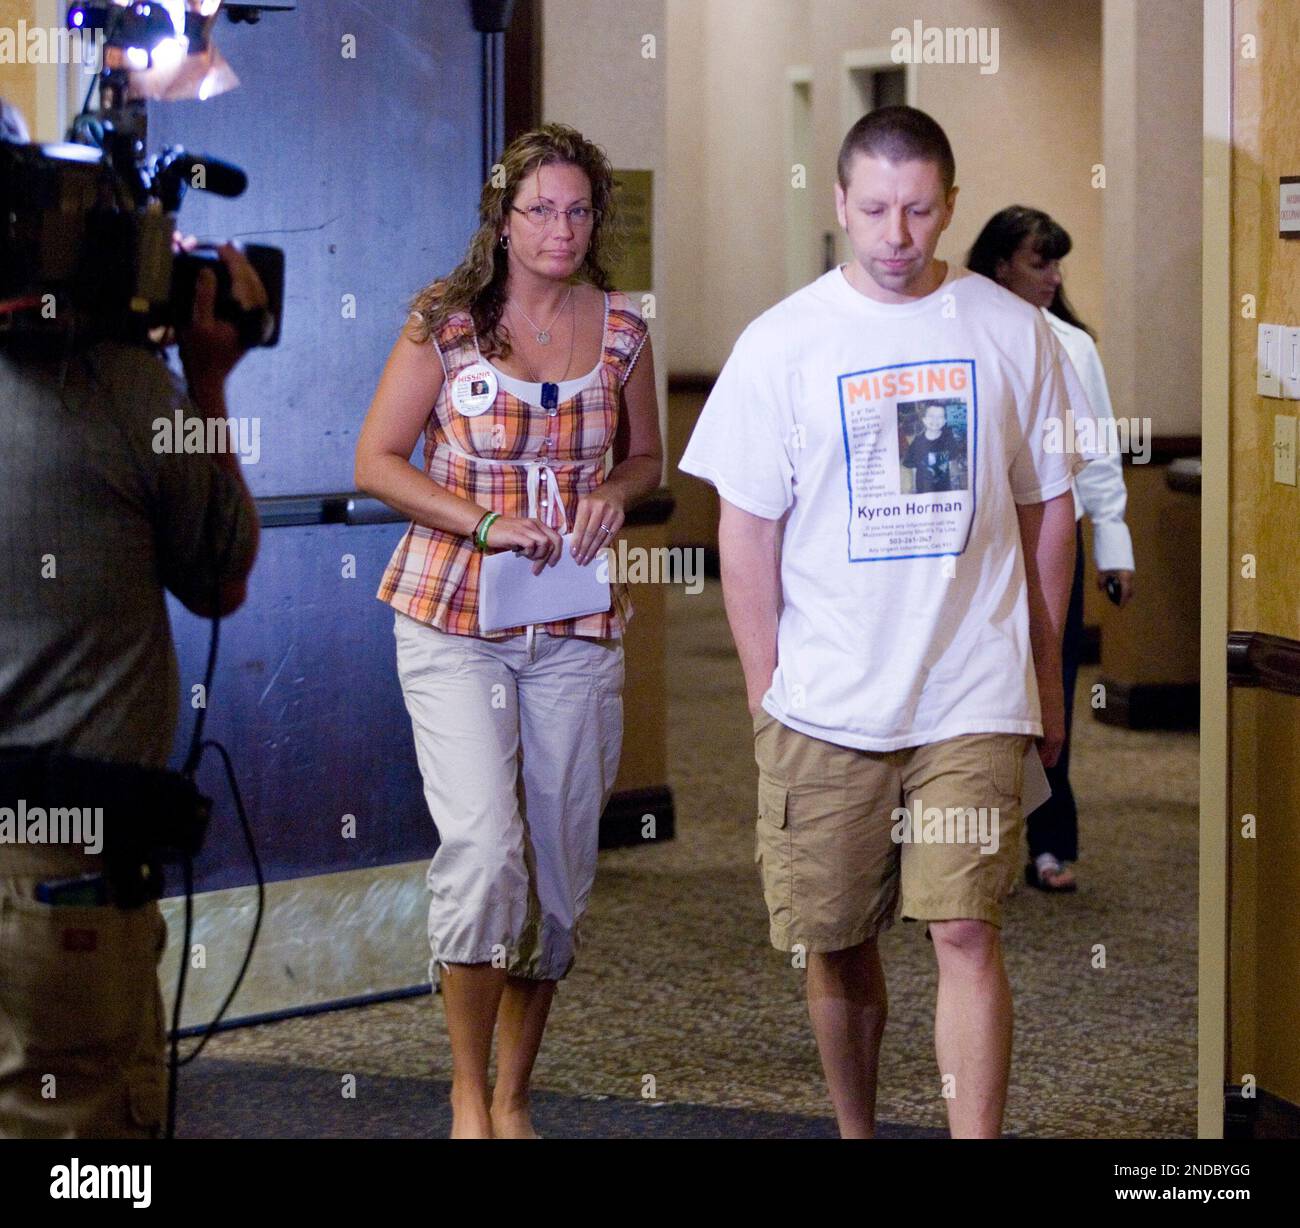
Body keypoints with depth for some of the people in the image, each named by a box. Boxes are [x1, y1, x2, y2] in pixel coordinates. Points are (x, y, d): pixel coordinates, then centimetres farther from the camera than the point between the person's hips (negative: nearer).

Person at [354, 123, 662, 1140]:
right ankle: (468, 1093, -1)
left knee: (561, 862, 5)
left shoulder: (621, 330, 6)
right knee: (483, 846, -16)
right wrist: (485, 523, -13)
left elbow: (647, 457, 19)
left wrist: (616, 492, -4)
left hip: (578, 626, 3)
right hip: (454, 614, -3)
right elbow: (376, 461, -1)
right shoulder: (446, 323, -2)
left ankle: (515, 1094, 21)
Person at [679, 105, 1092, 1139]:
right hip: (824, 705, 0)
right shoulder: (780, 343, -1)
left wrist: (1046, 676, 12)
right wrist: (766, 694, -1)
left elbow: (1048, 509, 10)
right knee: (835, 943, 8)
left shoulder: (1013, 333, 3)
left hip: (973, 701, 0)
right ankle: (856, 1135, 29)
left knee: (967, 936, -8)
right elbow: (747, 531, 1)